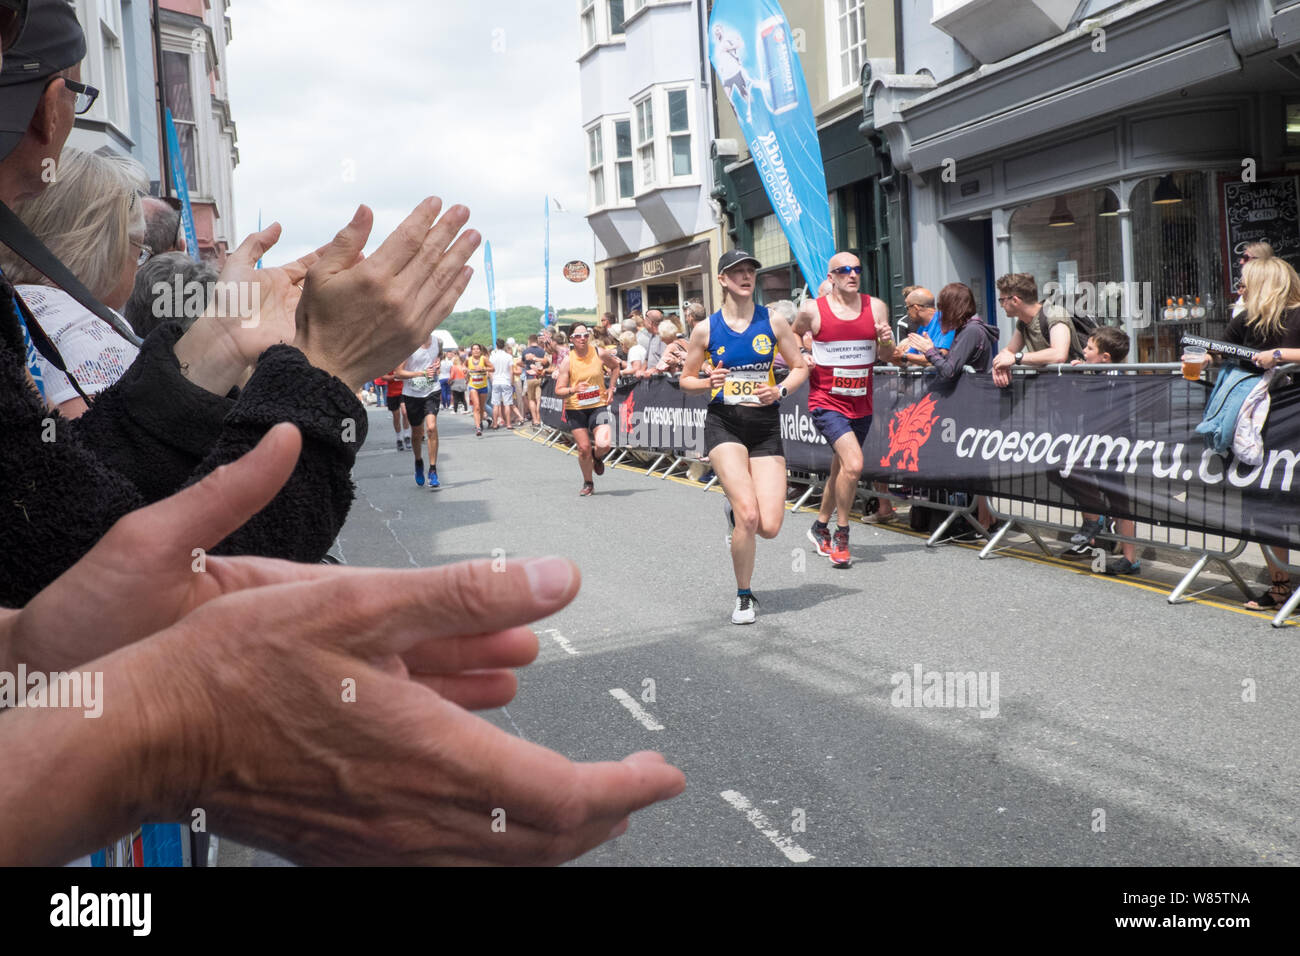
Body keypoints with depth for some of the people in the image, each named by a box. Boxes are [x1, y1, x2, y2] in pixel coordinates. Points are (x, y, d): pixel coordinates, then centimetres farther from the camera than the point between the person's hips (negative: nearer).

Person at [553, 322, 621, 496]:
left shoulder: (600, 354, -6)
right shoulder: (567, 361, -9)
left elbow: (615, 366, 17)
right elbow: (558, 391, -9)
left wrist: (611, 387, 6)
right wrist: (574, 389, -28)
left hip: (599, 405, 0)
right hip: (576, 409, 0)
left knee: (604, 444, -20)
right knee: (584, 449, 0)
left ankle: (598, 457, 19)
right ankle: (588, 483, 25)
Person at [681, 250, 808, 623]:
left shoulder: (773, 322, 3)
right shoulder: (706, 329, 2)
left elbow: (800, 368, 11)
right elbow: (686, 379, 11)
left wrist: (780, 390, -9)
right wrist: (708, 383, -11)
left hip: (766, 426, 2)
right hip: (724, 424, -2)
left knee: (769, 527, -8)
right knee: (748, 516, -19)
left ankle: (734, 508, 30)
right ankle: (743, 597, 4)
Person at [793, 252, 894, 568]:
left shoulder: (876, 307, 3)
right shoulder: (812, 310, -5)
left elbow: (886, 357, 9)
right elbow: (792, 337, 15)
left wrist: (886, 342, -12)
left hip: (860, 404, 5)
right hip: (826, 402, -5)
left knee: (840, 470, 16)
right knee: (853, 464, -21)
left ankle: (820, 527, 38)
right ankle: (841, 536, -5)